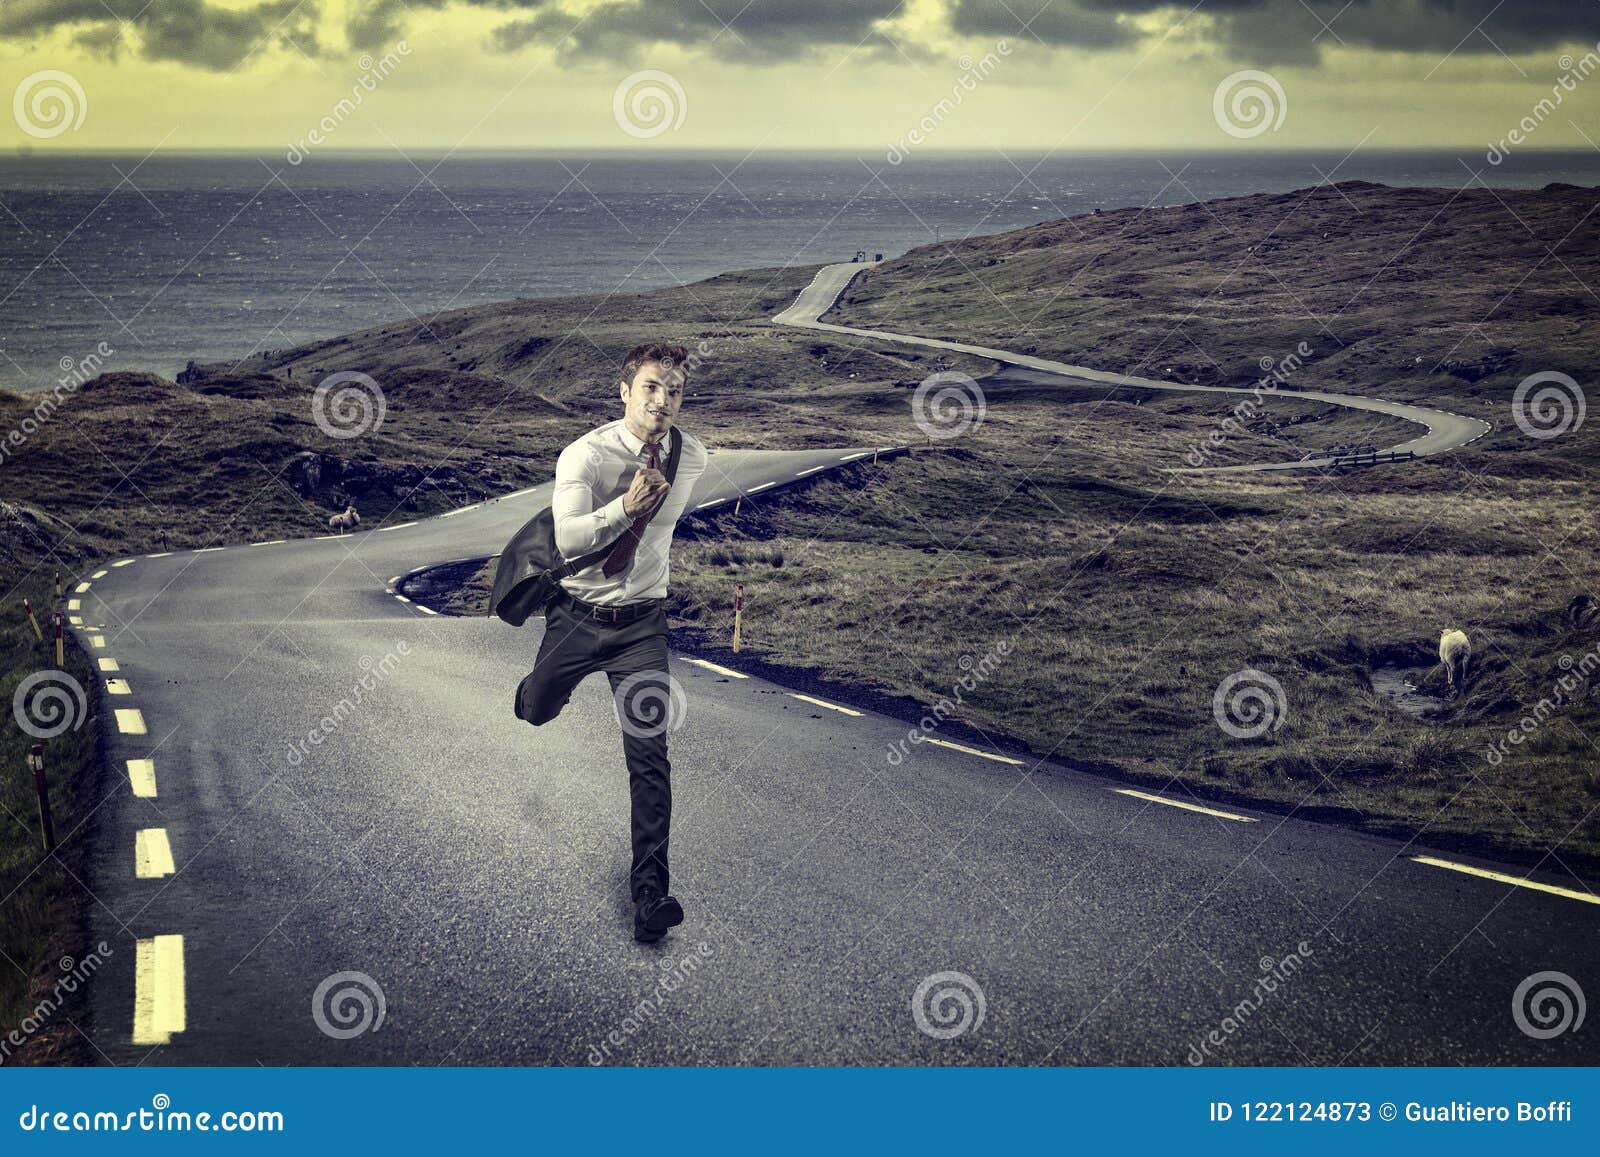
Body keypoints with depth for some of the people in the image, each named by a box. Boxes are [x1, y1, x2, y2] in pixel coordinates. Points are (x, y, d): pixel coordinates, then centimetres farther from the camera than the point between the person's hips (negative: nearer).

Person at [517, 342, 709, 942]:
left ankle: (649, 891, -6)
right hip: (576, 613, -1)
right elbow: (568, 538, -32)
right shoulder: (586, 454, -19)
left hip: (642, 621, 1)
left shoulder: (692, 458, -5)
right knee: (538, 712, 22)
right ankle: (533, 686, 62)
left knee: (649, 753, -9)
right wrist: (624, 507, -45)